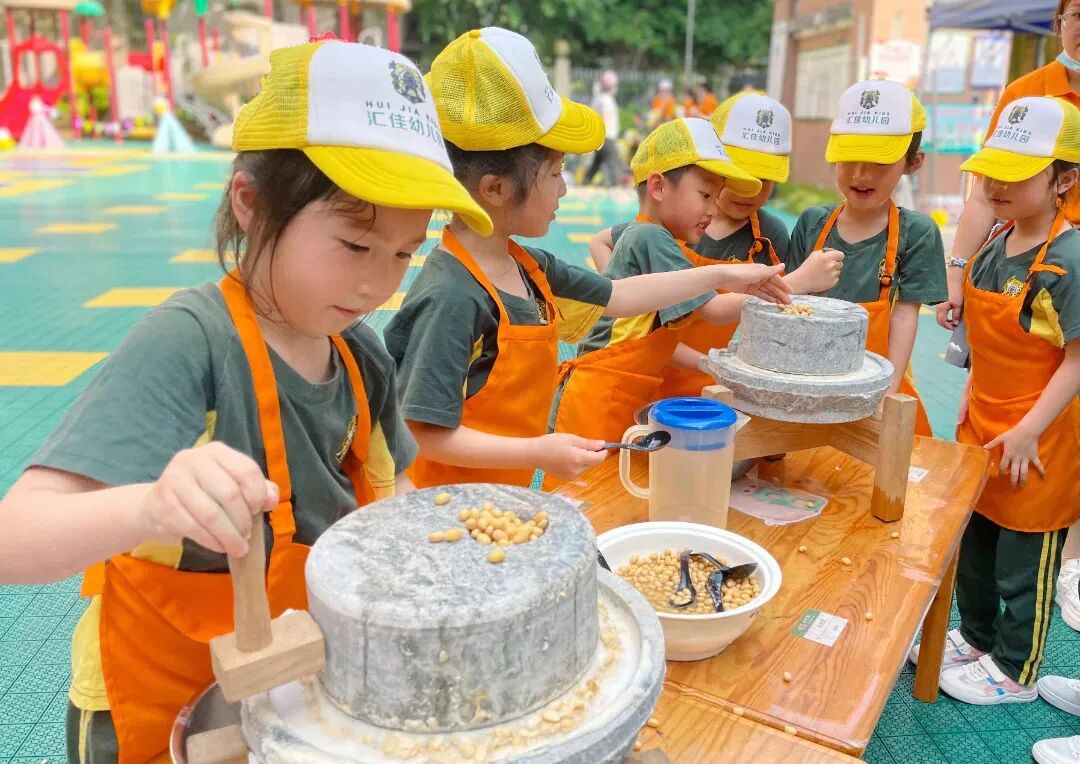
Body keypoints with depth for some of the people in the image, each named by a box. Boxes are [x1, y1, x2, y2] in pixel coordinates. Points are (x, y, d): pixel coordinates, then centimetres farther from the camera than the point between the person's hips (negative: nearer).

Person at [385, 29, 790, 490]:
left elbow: (617, 296, 14)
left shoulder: (527, 266, 1)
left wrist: (720, 277, 17)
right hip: (447, 506, -8)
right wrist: (538, 453, -29)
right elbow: (425, 433, -26)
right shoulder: (451, 297, -27)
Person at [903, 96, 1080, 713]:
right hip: (982, 428, 7)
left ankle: (1015, 672, 29)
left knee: (1024, 565, 9)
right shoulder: (994, 248, 3)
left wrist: (1029, 430, -21)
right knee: (972, 549, 21)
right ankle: (977, 637, 43)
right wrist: (971, 401, 14)